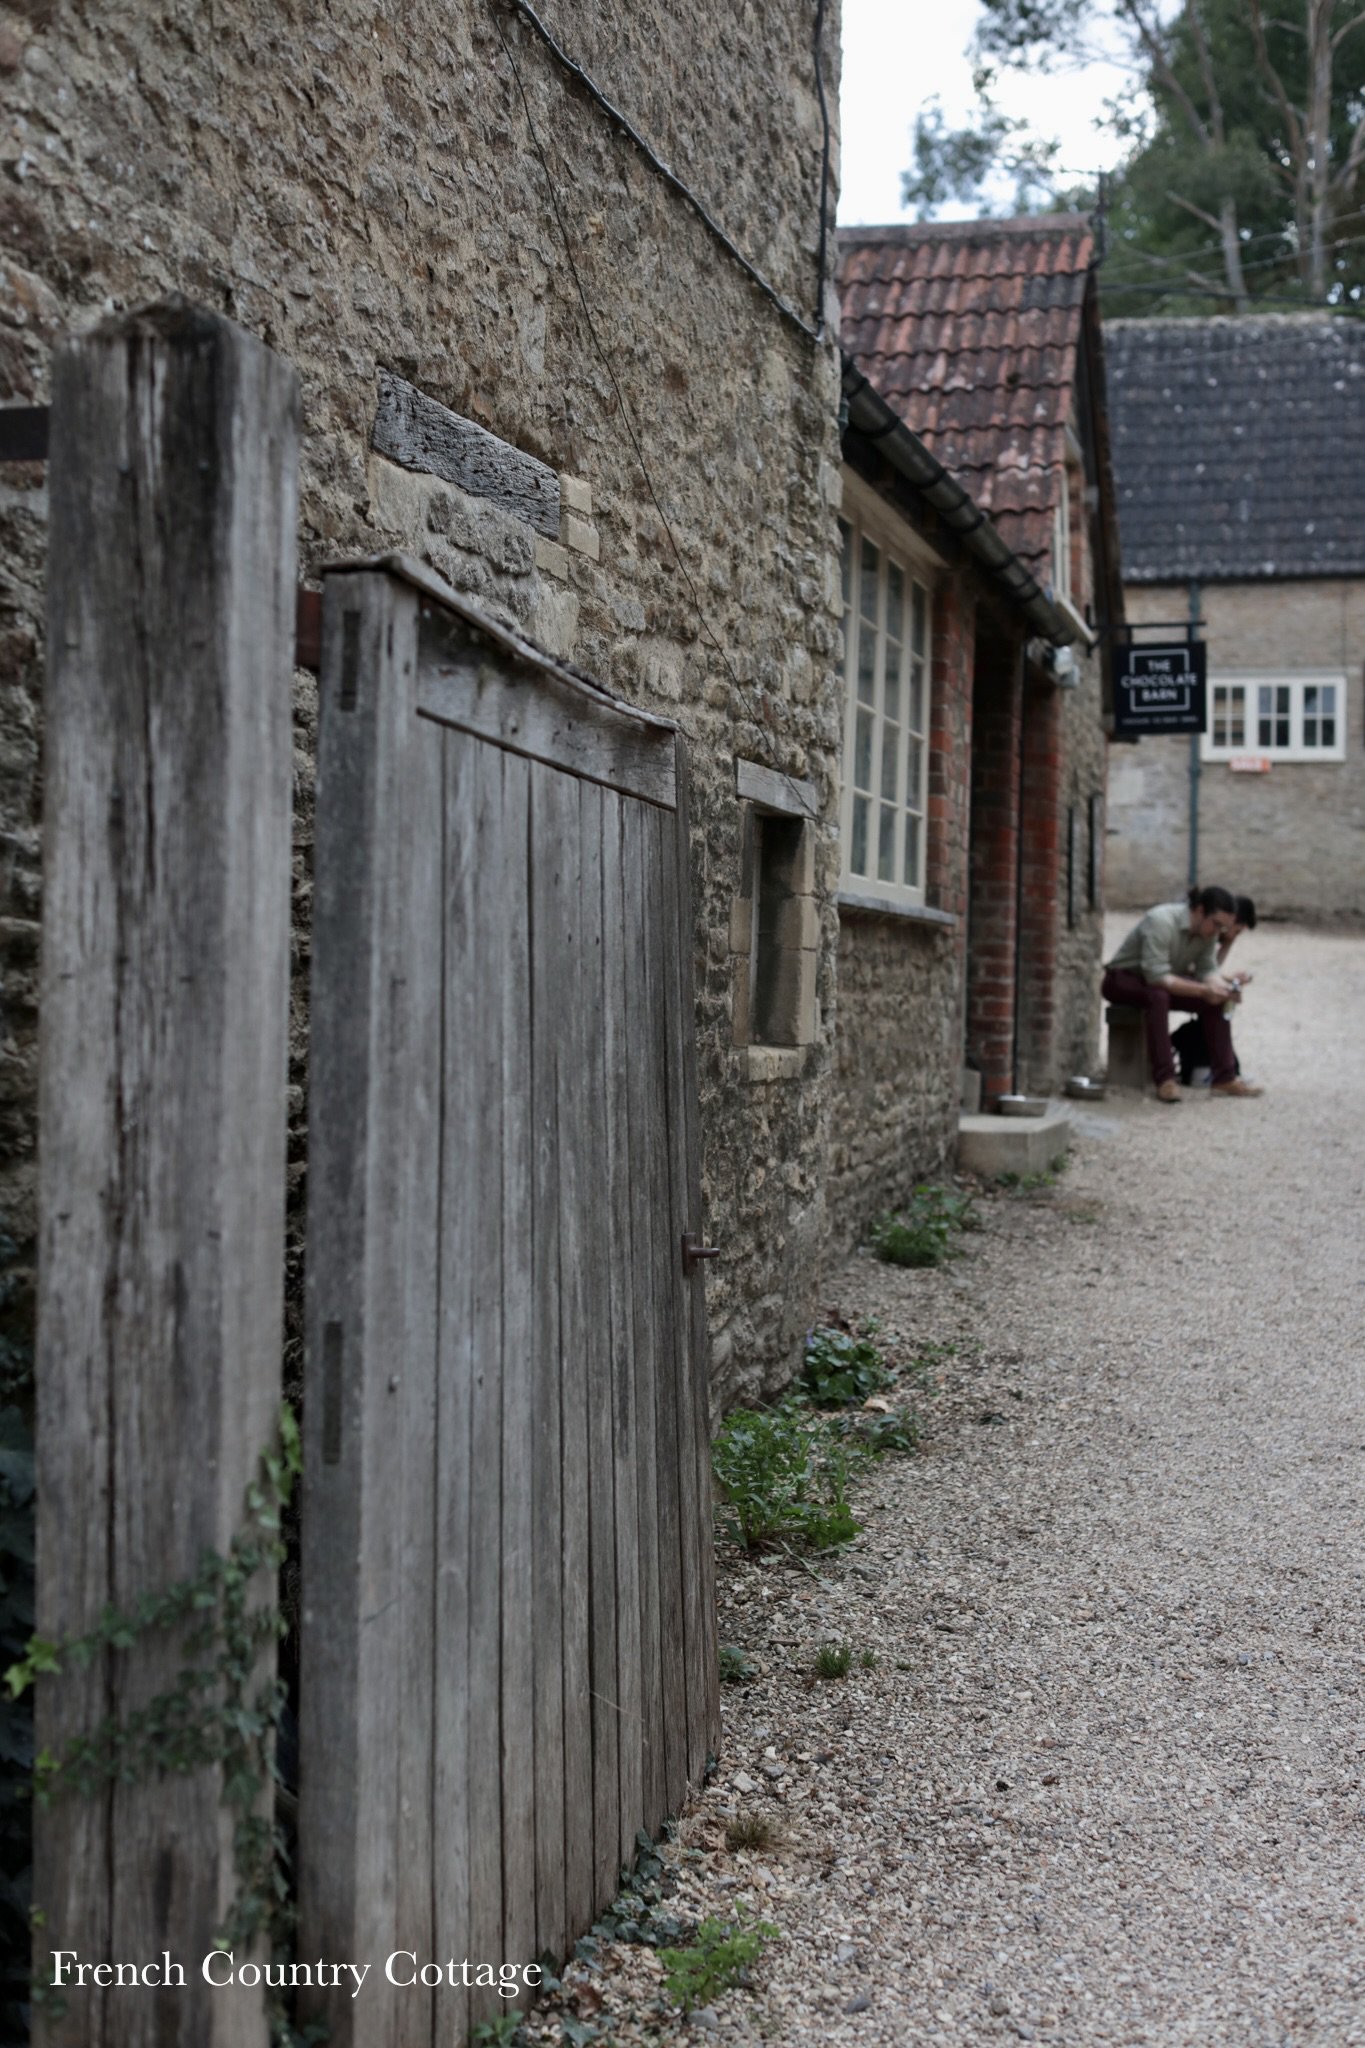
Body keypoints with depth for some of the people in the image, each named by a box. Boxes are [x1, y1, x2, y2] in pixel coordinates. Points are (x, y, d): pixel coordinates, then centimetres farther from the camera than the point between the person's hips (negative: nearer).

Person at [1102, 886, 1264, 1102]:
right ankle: (1164, 1080, -37)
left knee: (1216, 1000, -12)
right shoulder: (1161, 921, -31)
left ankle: (1224, 1077, -10)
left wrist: (1221, 987, -31)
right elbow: (1157, 976, -37)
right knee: (1158, 996, -38)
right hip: (1124, 979, -7)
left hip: (1163, 982, 7)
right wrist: (1204, 989, -41)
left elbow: (1208, 969, -8)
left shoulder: (1209, 930, -7)